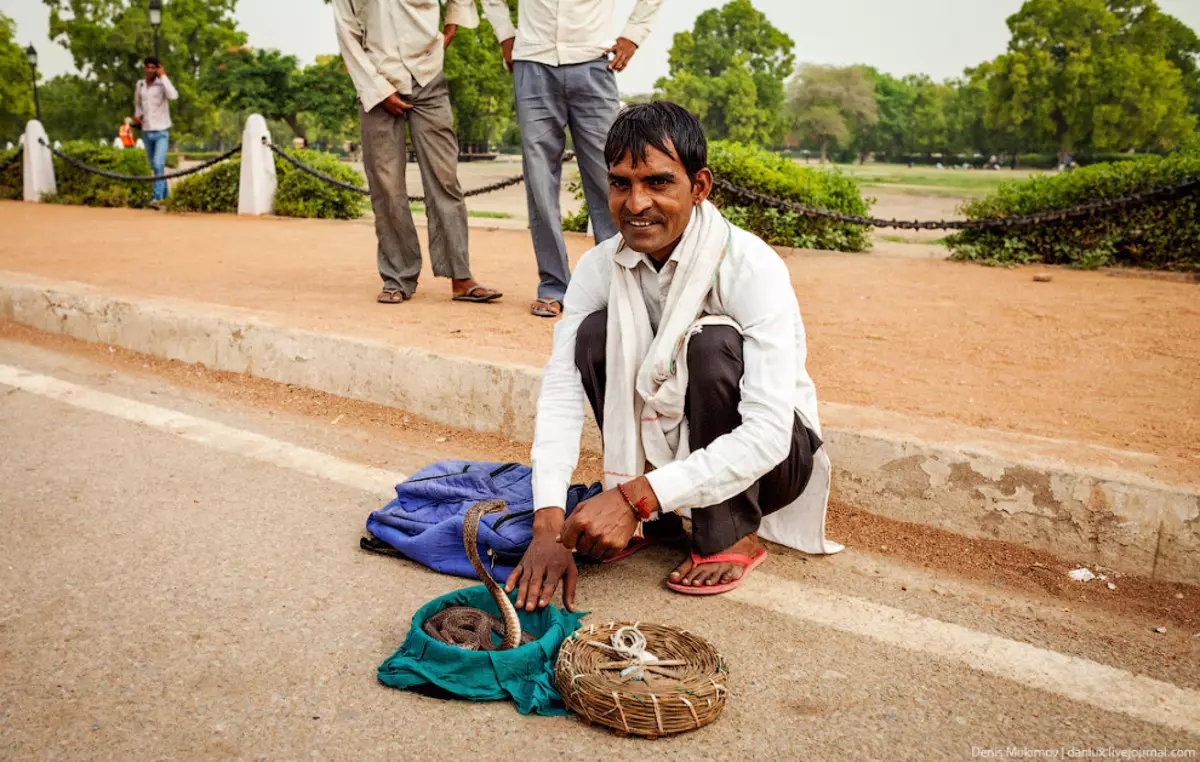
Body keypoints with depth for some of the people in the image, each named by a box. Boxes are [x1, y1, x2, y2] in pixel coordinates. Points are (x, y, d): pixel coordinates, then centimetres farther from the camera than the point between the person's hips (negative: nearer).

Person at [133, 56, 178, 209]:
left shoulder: (162, 84, -7)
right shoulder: (139, 84, 8)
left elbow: (174, 96, -29)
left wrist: (163, 76, -20)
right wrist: (137, 115, 5)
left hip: (161, 132, -6)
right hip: (146, 132, 6)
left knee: (159, 165, -18)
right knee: (155, 167, 13)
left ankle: (157, 198, -21)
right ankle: (165, 196, 26)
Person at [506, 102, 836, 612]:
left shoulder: (752, 268, -27)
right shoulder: (599, 268, -12)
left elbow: (769, 432, -34)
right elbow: (560, 394, -19)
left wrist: (636, 497, -41)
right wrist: (549, 526, -32)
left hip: (773, 454, -4)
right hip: (666, 446, 4)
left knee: (714, 340, -32)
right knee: (596, 331, -19)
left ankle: (732, 536, -13)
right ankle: (655, 523, -5)